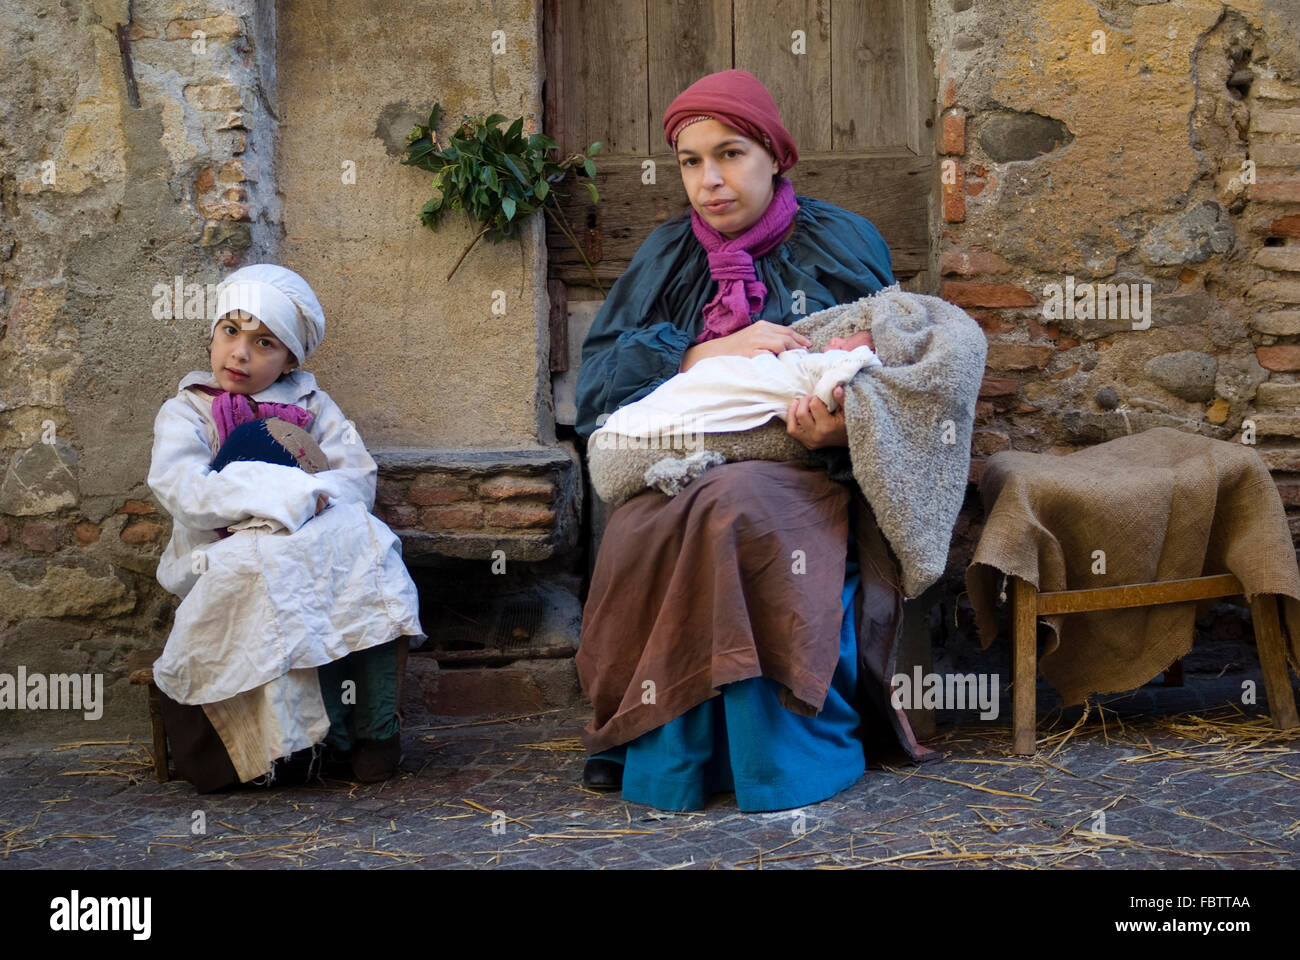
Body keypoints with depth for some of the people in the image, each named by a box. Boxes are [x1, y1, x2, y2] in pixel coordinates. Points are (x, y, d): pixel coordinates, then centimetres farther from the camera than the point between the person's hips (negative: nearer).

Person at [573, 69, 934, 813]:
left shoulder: (839, 243, 10)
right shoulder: (668, 256, 17)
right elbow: (598, 376, 4)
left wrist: (845, 425, -20)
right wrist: (712, 352, -11)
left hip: (806, 481, -2)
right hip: (675, 481, 2)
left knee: (736, 509, -37)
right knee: (647, 531, -33)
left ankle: (795, 758, -25)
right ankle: (665, 757, -20)